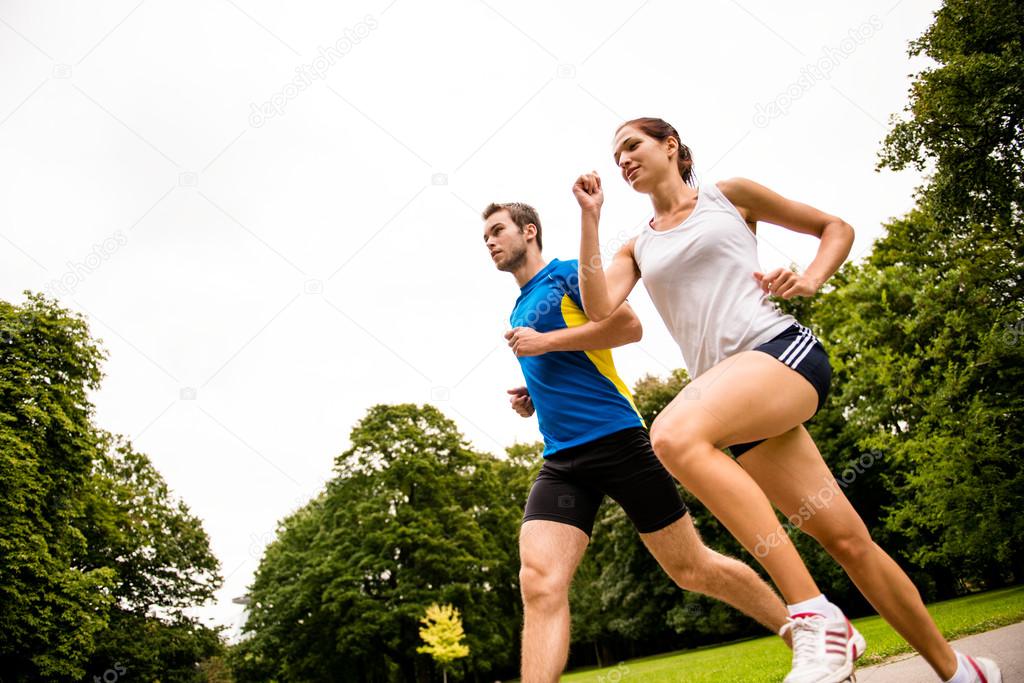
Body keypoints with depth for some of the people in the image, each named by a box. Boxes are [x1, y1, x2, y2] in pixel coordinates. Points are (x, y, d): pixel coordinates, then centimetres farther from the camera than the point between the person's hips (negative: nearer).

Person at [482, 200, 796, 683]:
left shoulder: (566, 273, 2)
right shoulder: (517, 313, 23)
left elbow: (629, 325, -12)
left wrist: (545, 341, -12)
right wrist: (530, 401, 13)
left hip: (615, 437, -6)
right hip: (561, 459, 6)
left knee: (692, 569, 3)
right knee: (539, 582, -16)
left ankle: (808, 635, 24)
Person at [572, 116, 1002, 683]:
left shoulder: (727, 196, 13)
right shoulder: (637, 248, 21)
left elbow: (836, 227, 18)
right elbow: (599, 309, 1)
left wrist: (810, 280, -1)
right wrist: (589, 218, 2)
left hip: (781, 349, -4)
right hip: (734, 400, 4)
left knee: (674, 434, -33)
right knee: (844, 538, -1)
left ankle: (816, 617, -32)